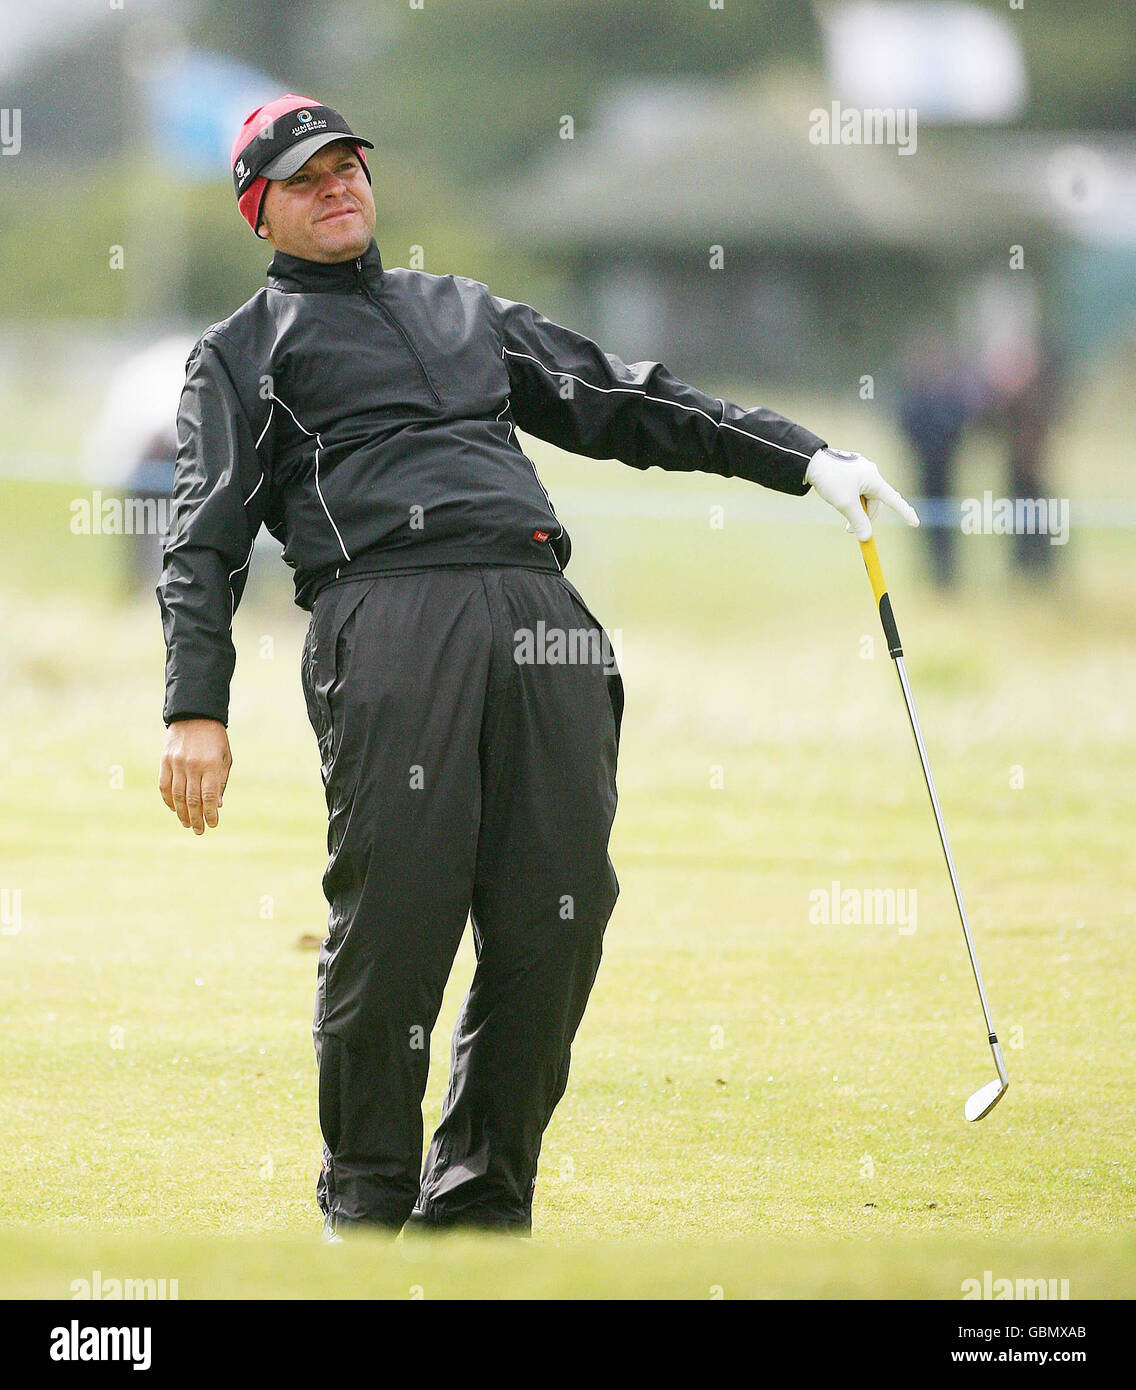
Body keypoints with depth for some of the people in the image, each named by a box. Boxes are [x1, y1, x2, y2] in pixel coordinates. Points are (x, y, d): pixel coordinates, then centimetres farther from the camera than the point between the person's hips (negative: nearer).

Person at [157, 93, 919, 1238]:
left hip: (544, 621, 4)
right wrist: (196, 707, -5)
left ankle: (480, 1204, 4)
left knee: (558, 920, -6)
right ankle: (368, 1204, 0)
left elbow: (623, 403, 33)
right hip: (388, 619, -4)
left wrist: (806, 460, 24)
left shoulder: (466, 311, 34)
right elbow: (205, 542, 9)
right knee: (394, 921, -13)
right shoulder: (242, 353, 20)